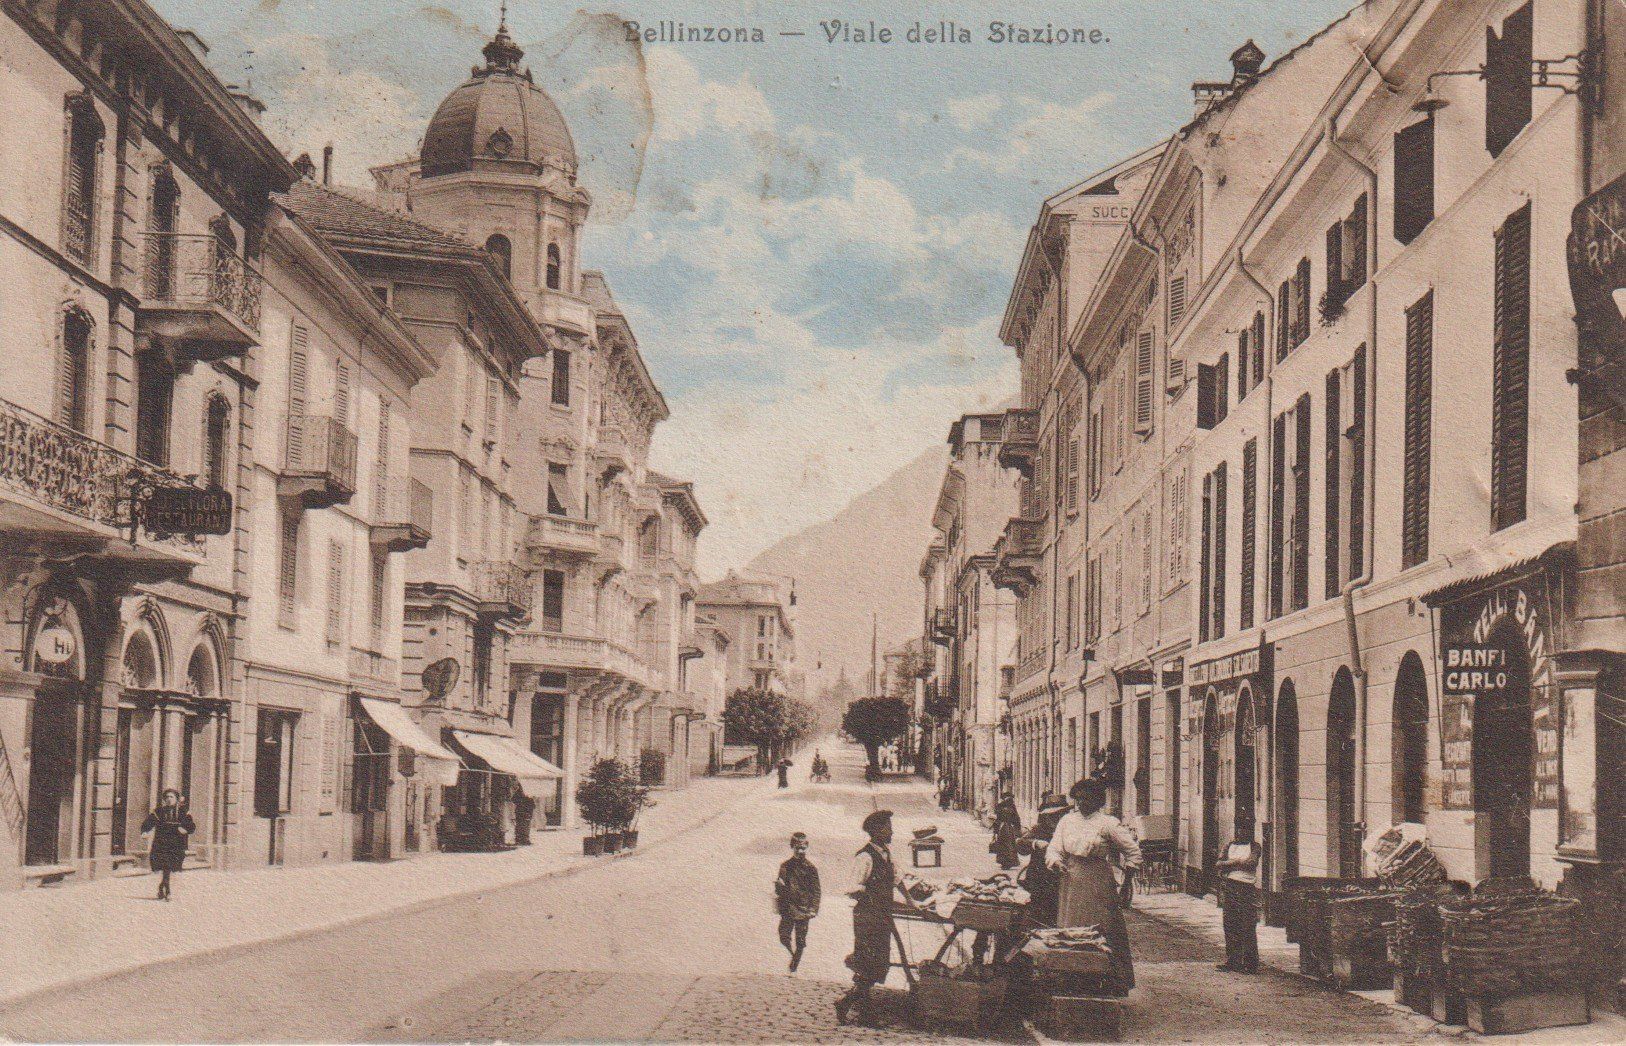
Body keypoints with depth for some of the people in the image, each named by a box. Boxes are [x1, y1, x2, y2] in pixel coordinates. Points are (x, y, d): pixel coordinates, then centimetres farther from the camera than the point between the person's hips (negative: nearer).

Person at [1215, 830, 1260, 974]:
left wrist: (1232, 863, -1)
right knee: (1230, 927, 5)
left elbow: (1251, 863, -12)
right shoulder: (1229, 847, 17)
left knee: (1248, 928, -6)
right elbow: (1218, 866, 6)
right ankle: (1232, 961, 11)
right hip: (1229, 887, 4)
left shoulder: (1254, 847, 6)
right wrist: (1238, 863, -7)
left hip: (1247, 888, -4)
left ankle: (1250, 964, -3)